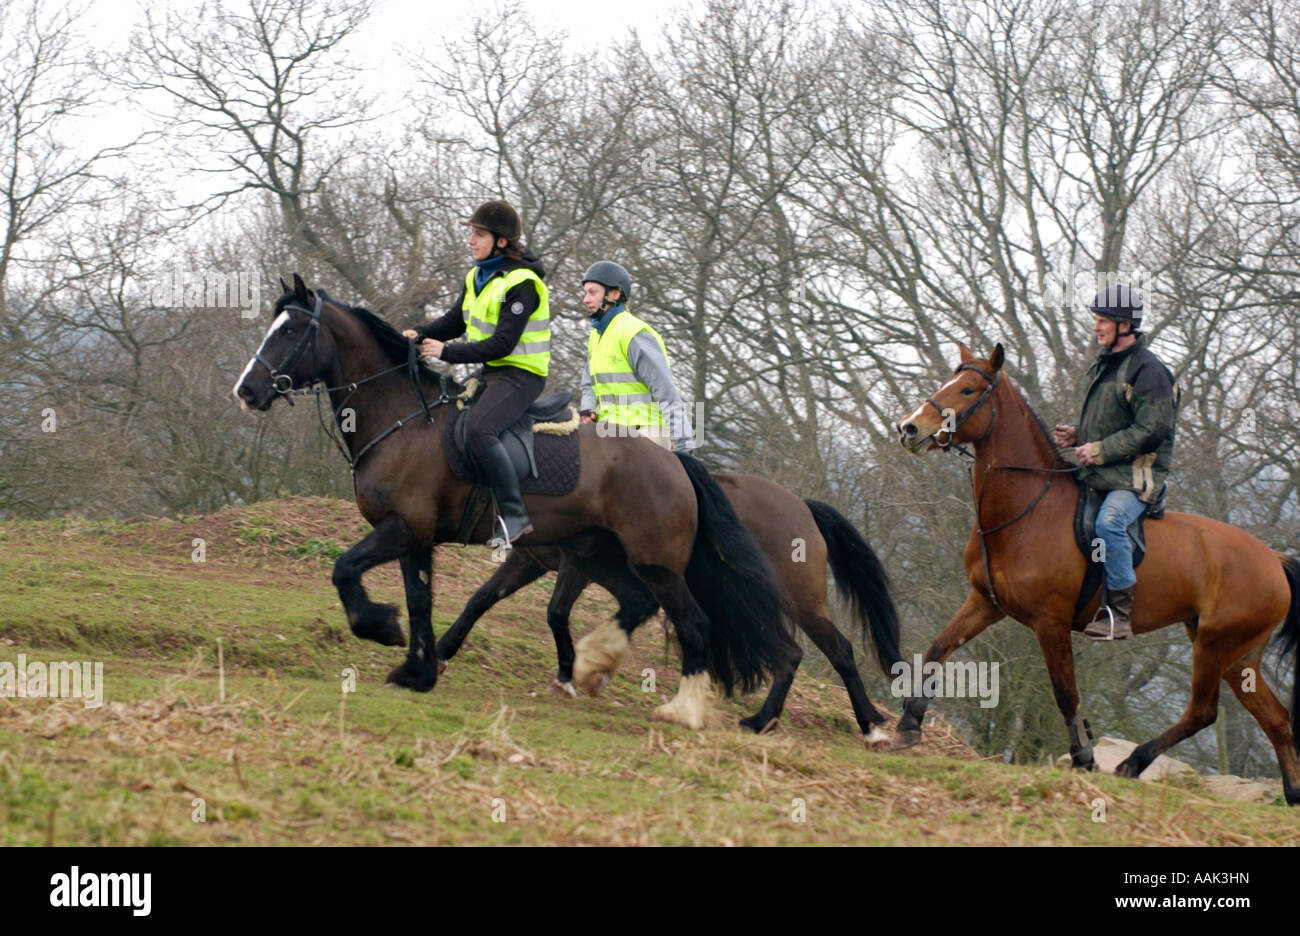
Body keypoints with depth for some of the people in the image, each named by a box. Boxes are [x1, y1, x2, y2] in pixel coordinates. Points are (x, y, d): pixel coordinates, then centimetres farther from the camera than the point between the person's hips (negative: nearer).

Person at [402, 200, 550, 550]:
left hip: (521, 375, -10)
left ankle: (514, 514, -31)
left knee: (477, 428, -33)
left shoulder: (521, 284, -18)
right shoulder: (477, 276, 11)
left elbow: (503, 344, -23)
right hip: (490, 373, 10)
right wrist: (420, 335, -1)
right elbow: (455, 320, 18)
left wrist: (447, 351, -23)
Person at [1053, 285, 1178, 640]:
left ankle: (1120, 614, -33)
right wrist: (1076, 434, 9)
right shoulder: (1103, 365, 18)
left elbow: (1151, 431, -19)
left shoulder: (1147, 370, -12)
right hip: (1096, 476, 10)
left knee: (1109, 522, -35)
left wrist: (1099, 450, -19)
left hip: (1136, 476, -10)